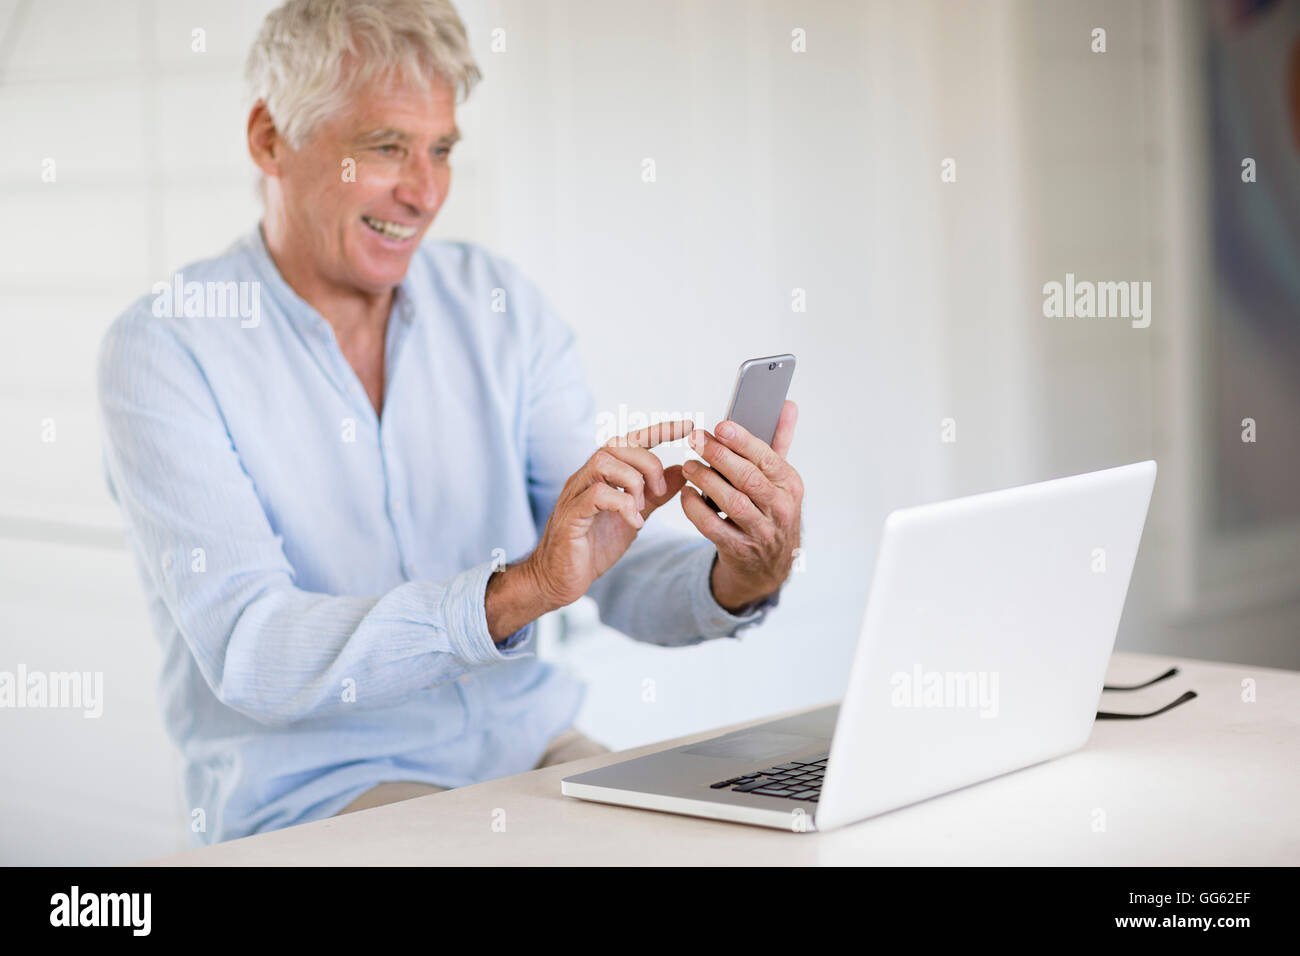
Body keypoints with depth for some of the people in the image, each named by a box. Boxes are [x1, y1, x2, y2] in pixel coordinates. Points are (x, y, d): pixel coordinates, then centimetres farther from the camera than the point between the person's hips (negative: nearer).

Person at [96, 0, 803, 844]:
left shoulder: (501, 308, 5)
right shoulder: (163, 348, -10)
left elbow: (624, 571, -1)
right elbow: (248, 654, -22)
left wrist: (735, 580, -24)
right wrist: (522, 588, -34)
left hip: (532, 752, 5)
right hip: (311, 794, -5)